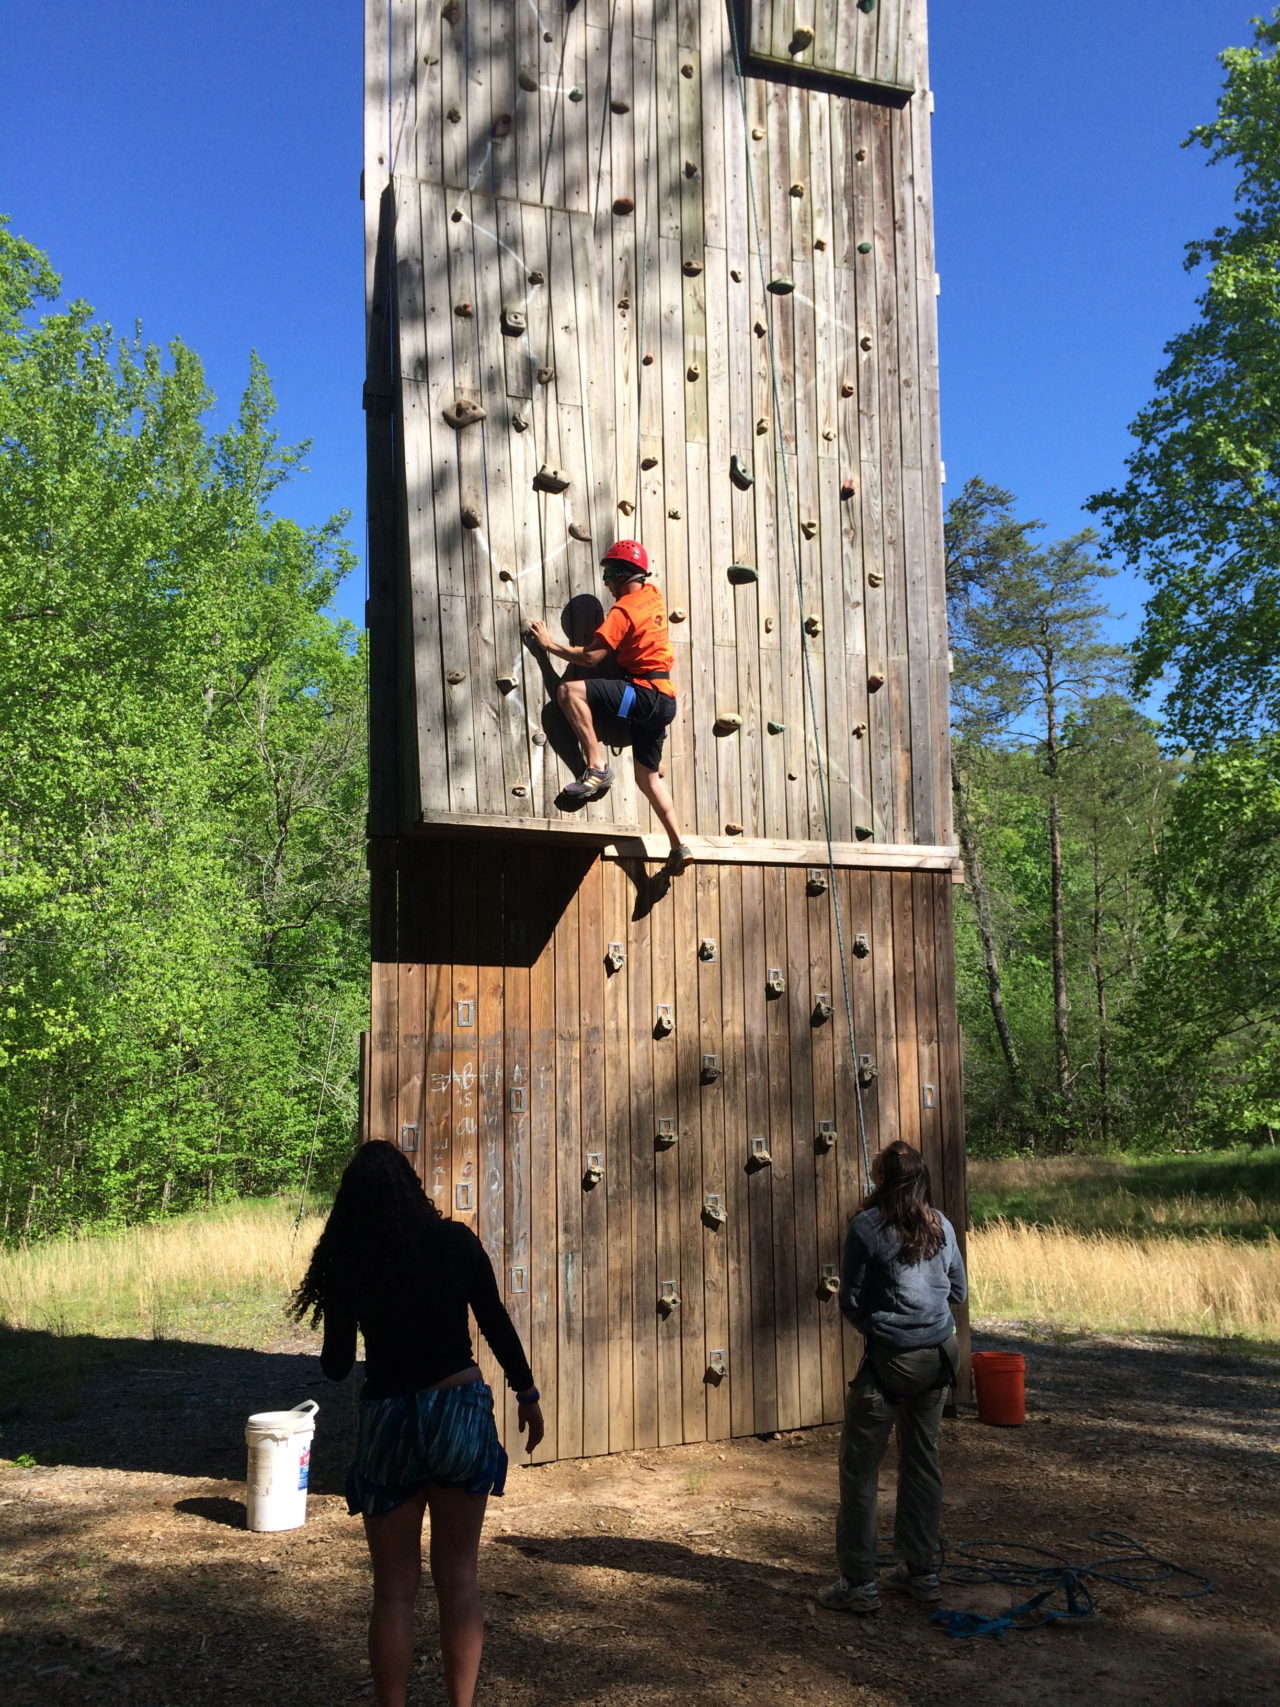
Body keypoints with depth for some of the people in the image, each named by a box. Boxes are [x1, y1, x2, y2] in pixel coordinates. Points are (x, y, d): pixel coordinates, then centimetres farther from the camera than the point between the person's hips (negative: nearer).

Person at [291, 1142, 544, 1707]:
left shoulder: (347, 1263, -7)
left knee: (394, 1590, 11)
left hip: (389, 1423, -1)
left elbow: (335, 1367, 0)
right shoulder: (456, 1242, -5)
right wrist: (527, 1394, 13)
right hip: (463, 1412, 1)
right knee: (459, 1580, 13)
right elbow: (497, 1325, 1)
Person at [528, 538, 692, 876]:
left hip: (645, 694, -9)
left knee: (570, 690, -19)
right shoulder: (654, 596, 13)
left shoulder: (623, 610, -11)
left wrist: (550, 644, -7)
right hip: (662, 700, 9)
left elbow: (591, 657, -16)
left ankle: (597, 768, -20)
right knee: (648, 777, 15)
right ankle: (679, 846, 12)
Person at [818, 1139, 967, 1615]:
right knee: (923, 1461, 16)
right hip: (938, 1357, 6)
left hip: (890, 1361, -6)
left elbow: (850, 1300, -7)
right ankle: (920, 1571, 24)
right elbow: (959, 1291, 13)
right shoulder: (941, 1225, 4)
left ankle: (858, 1583, 5)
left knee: (859, 1468, 3)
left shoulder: (867, 1226, -11)